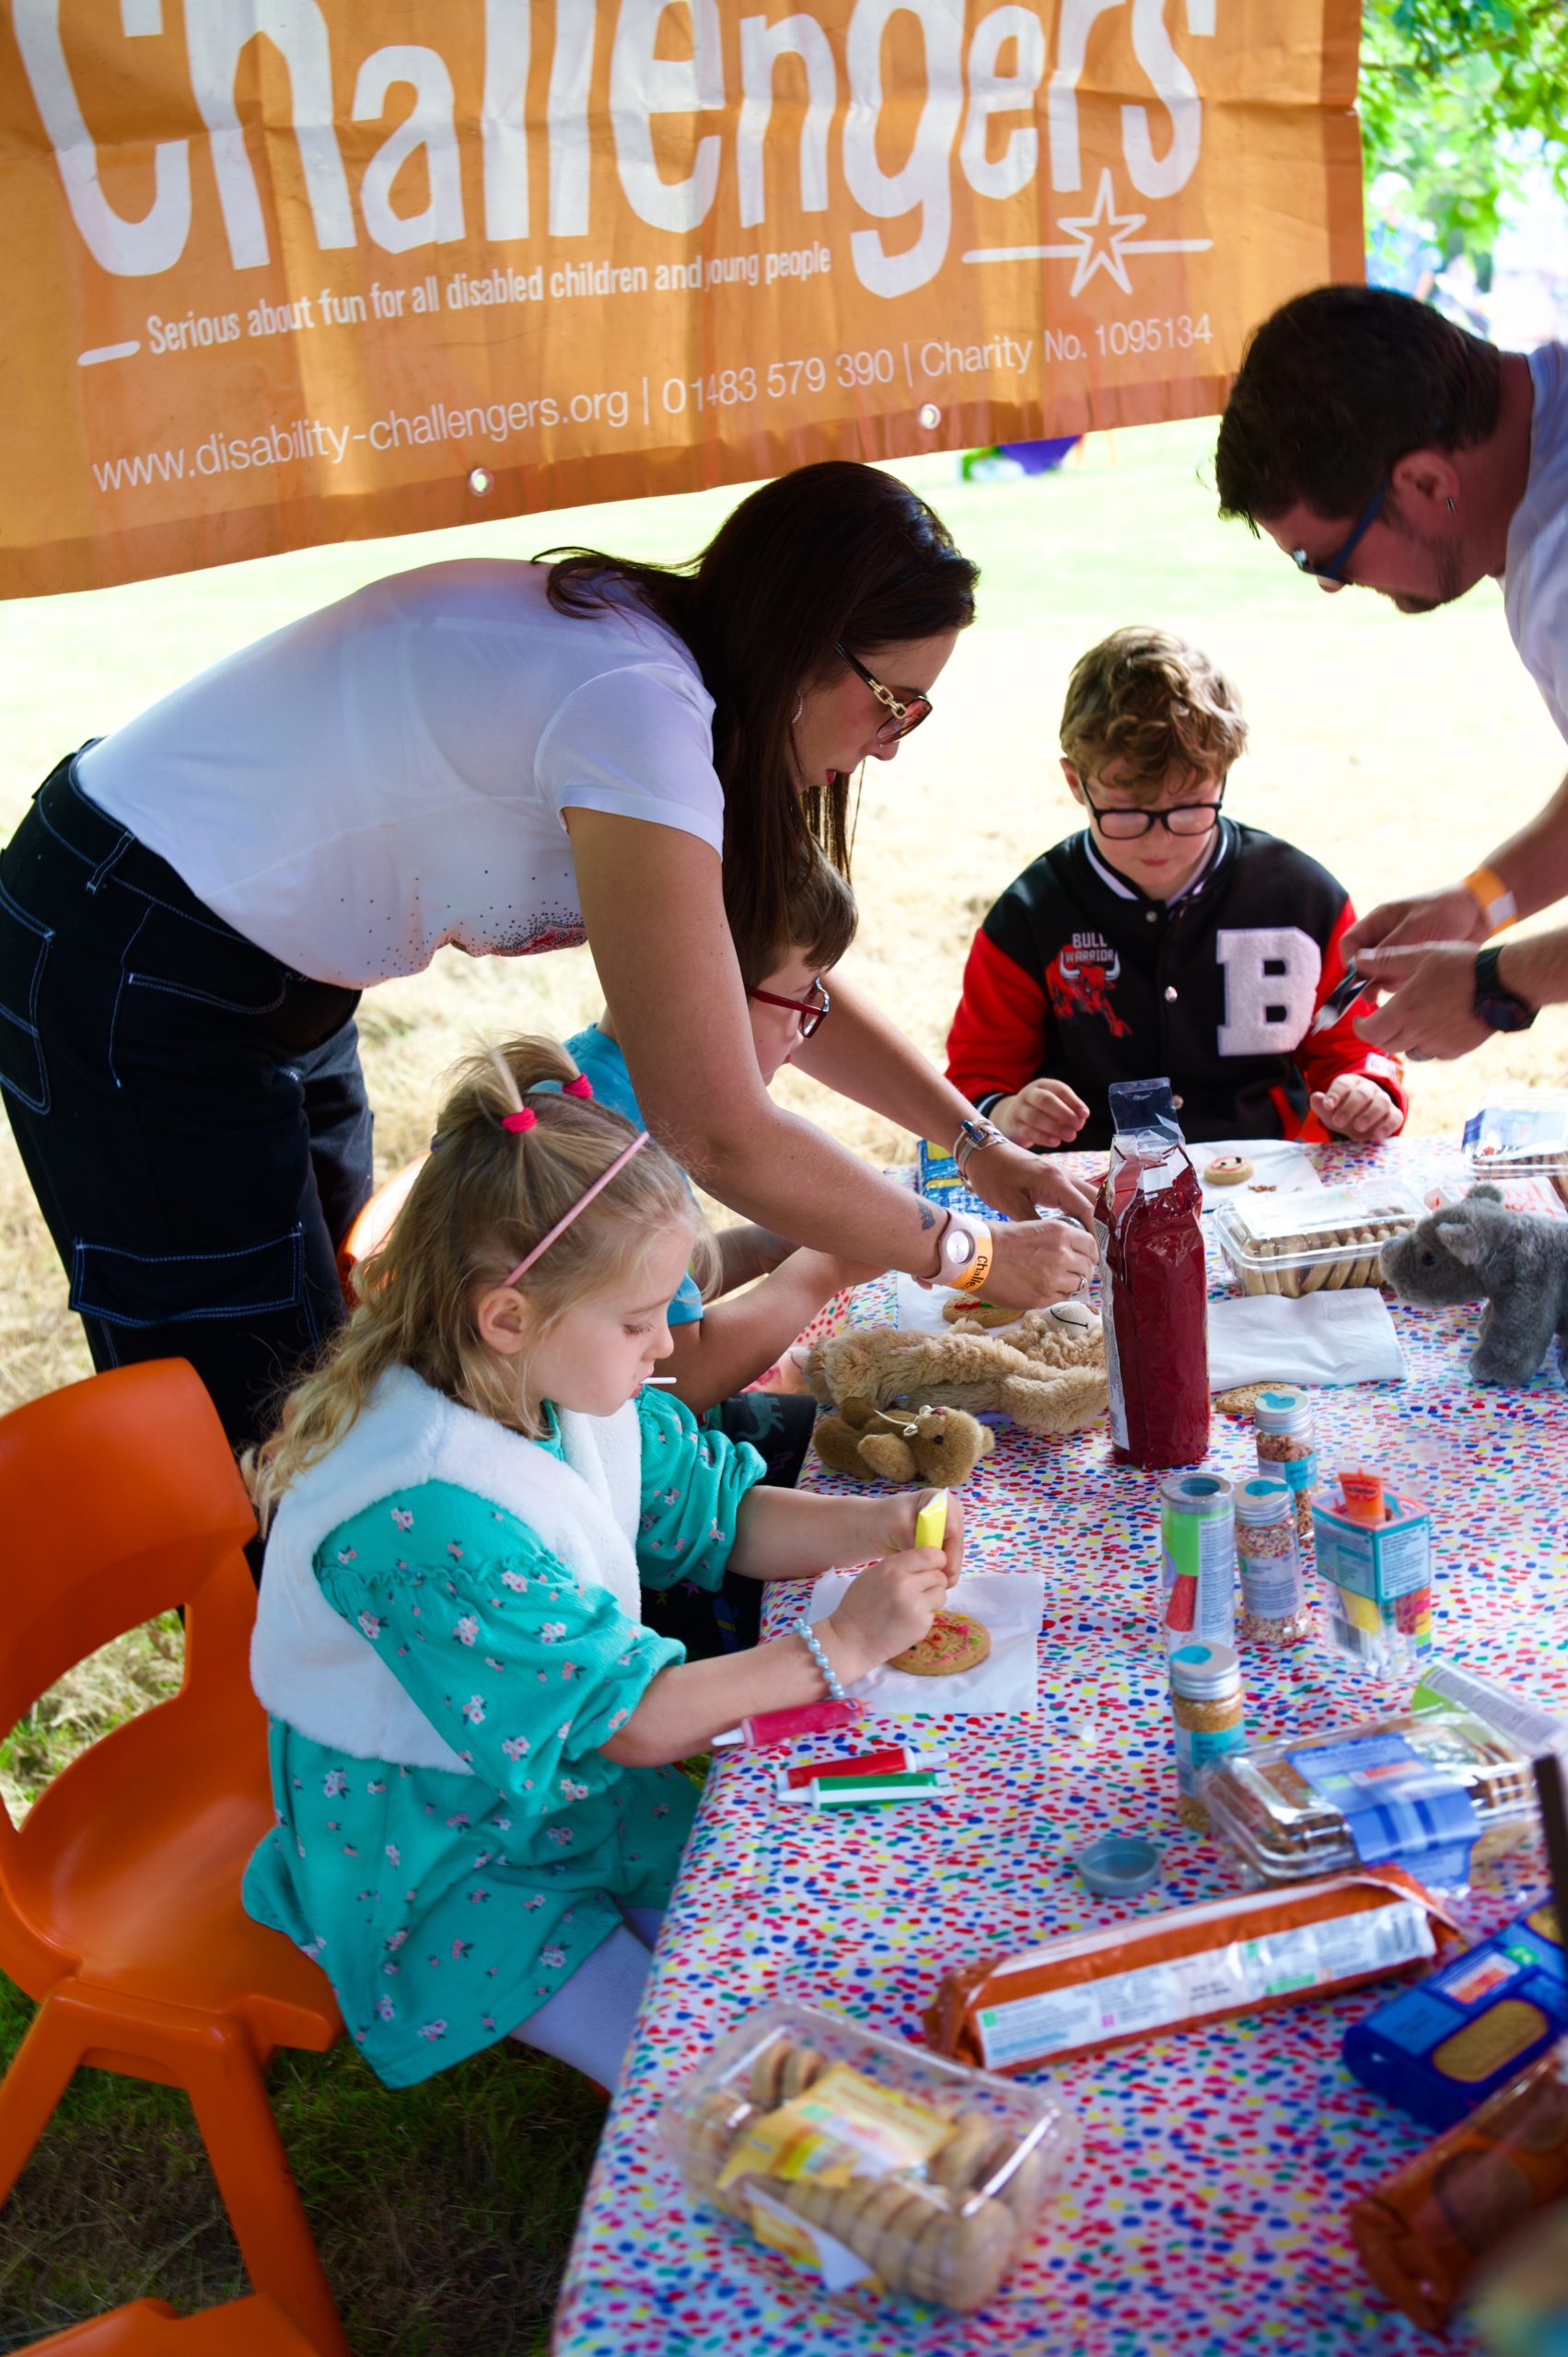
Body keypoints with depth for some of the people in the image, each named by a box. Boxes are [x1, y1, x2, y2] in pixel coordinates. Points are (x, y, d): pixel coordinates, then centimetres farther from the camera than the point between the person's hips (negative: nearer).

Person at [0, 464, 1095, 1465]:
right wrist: (970, 1254, -16)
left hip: (269, 978, 9)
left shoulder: (653, 652, -1)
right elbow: (722, 1135, -29)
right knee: (257, 1435, -2)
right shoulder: (636, 716, -30)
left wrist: (981, 1140, 2)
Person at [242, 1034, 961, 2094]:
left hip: (573, 1791, 8)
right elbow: (626, 1719, -30)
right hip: (438, 1868, -8)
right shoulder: (430, 1513, -35)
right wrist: (840, 1647, -24)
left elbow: (713, 1513, 7)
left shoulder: (569, 1393, -8)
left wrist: (869, 1526, -10)